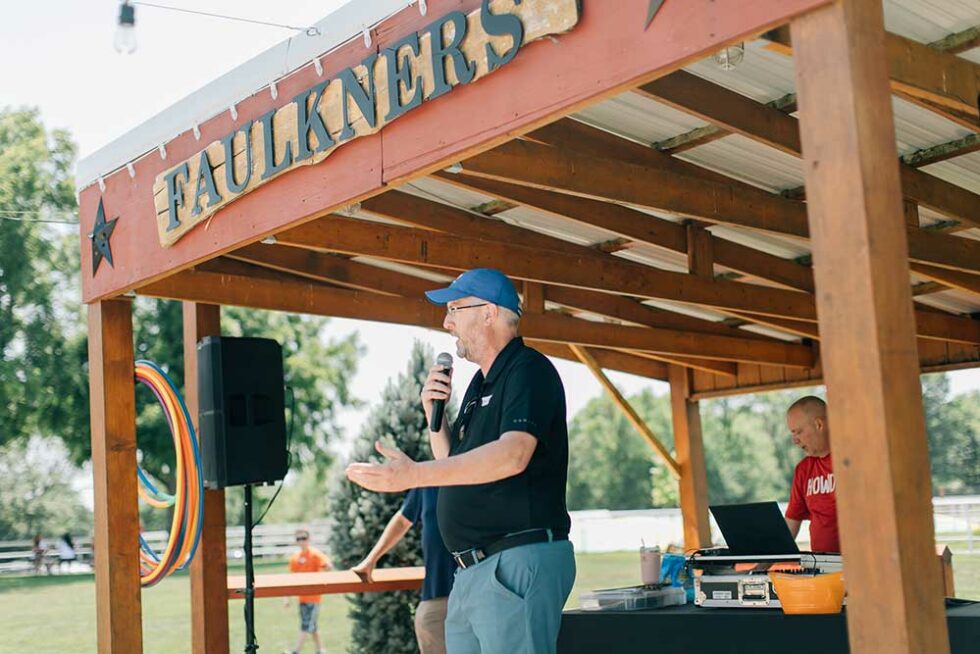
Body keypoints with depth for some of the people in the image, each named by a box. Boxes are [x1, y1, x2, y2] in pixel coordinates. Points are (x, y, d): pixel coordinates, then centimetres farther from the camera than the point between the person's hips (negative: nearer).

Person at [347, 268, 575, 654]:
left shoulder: (529, 370, -10)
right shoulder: (481, 384, 20)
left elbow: (512, 455, -26)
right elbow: (456, 465, 24)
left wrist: (414, 474, -31)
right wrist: (434, 413, 7)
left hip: (520, 563, -10)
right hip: (472, 571, 10)